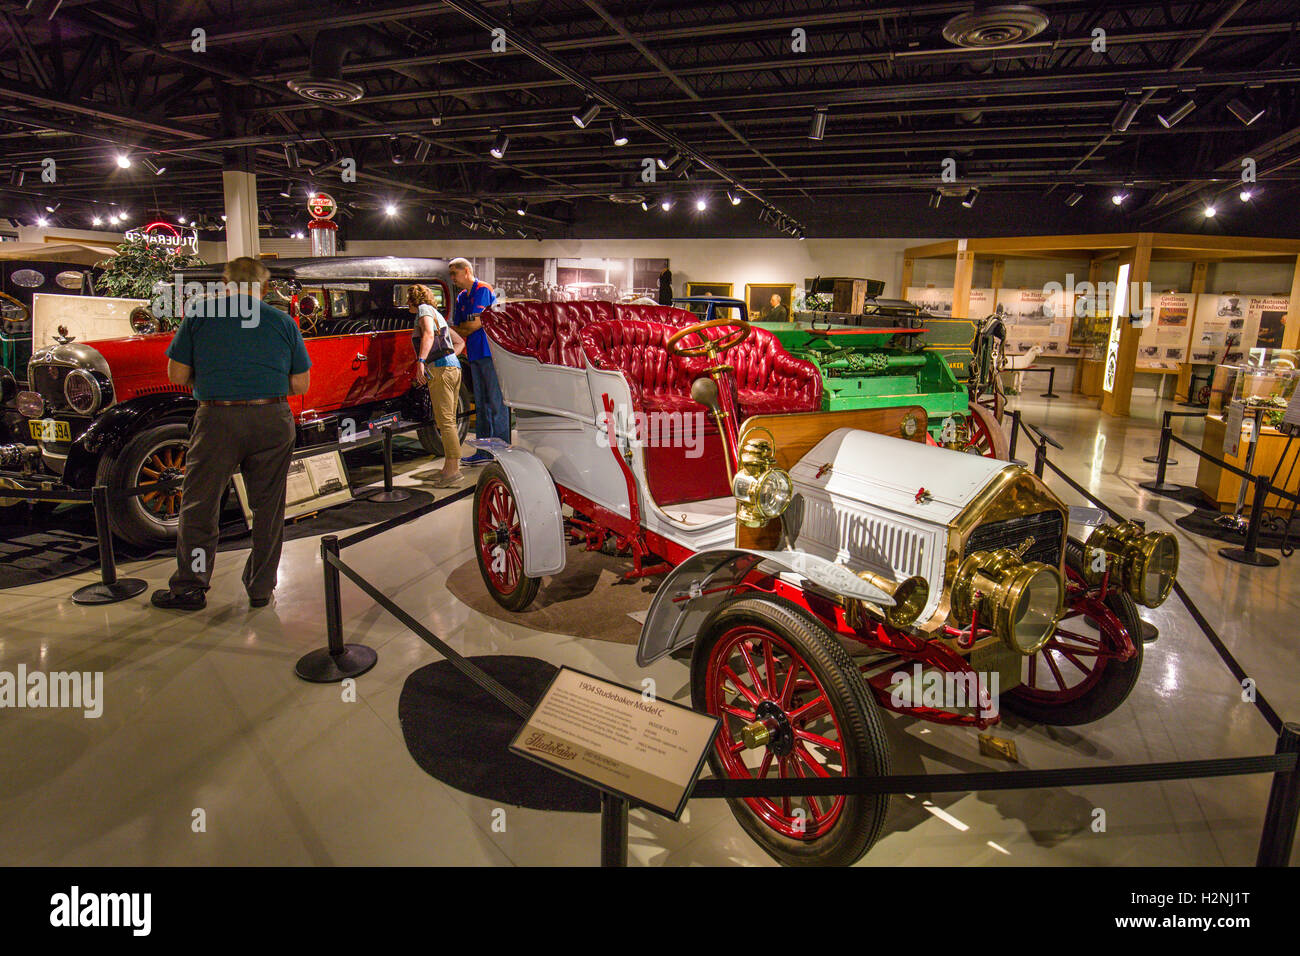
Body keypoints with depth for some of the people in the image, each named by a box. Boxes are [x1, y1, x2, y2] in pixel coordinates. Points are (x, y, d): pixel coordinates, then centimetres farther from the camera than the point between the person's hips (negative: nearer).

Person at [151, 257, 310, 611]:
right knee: (268, 507, 13)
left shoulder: (199, 313, 4)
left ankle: (190, 587, 21)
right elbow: (301, 385, 6)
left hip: (217, 420, -1)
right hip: (273, 422, 1)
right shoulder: (283, 321, 6)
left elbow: (177, 375, 3)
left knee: (199, 506, 12)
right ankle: (261, 588, 21)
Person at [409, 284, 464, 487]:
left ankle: (453, 470, -13)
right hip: (454, 367, 10)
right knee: (448, 421, 12)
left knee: (445, 421, -11)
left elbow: (429, 334, -19)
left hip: (439, 369, -10)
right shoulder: (437, 314, 28)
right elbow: (459, 341, 32)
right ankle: (448, 468, 17)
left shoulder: (424, 309, 1)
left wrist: (421, 361, -29)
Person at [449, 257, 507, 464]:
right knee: (481, 405, 10)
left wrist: (459, 328, 2)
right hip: (475, 355, 9)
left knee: (497, 404, -7)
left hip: (490, 353, -9)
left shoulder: (483, 290, -7)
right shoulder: (461, 297, 18)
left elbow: (475, 324, -14)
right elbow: (457, 328, 18)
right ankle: (484, 453, 15)